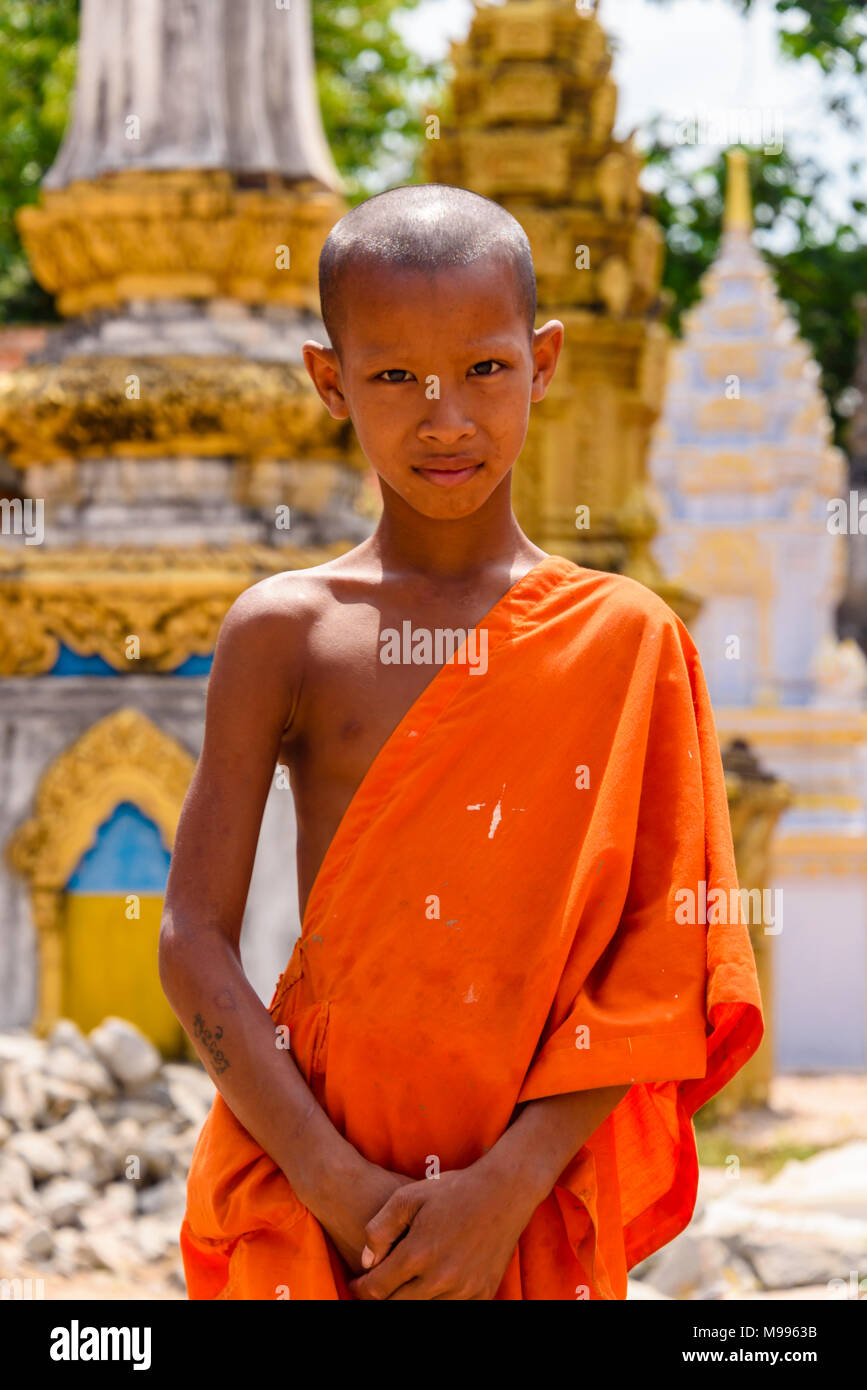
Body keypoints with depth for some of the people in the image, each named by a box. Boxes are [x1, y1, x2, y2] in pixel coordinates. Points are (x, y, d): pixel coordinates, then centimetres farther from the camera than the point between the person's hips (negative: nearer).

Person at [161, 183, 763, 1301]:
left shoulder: (624, 635, -3)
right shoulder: (283, 633, -3)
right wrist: (338, 1187, -14)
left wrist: (509, 1186, -15)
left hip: (539, 1201, 0)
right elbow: (194, 943, -6)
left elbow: (661, 958, -6)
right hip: (311, 1172, 0)